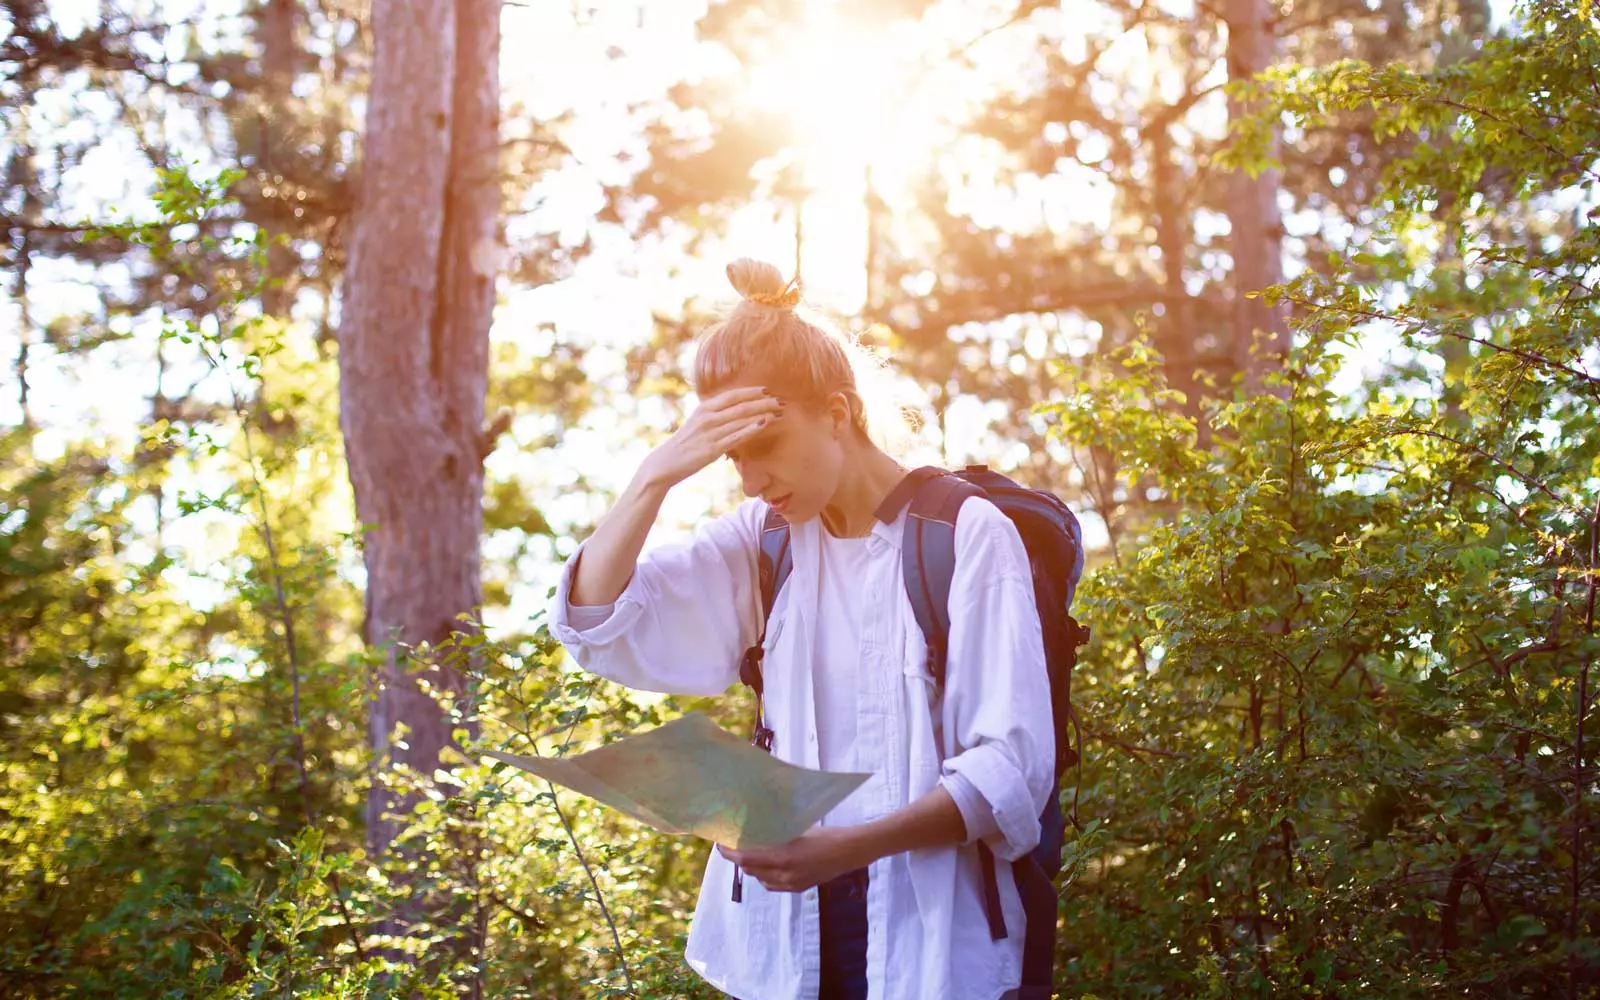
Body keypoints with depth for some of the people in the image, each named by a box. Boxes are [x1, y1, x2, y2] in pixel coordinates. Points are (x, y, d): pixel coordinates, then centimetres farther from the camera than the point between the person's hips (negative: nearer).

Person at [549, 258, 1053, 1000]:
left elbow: (1011, 765, -15)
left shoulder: (967, 536, -9)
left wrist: (852, 845, -29)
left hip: (932, 937, -4)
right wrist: (658, 474, -14)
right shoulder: (764, 539, 5)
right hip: (785, 935, 4)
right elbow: (596, 625, -1)